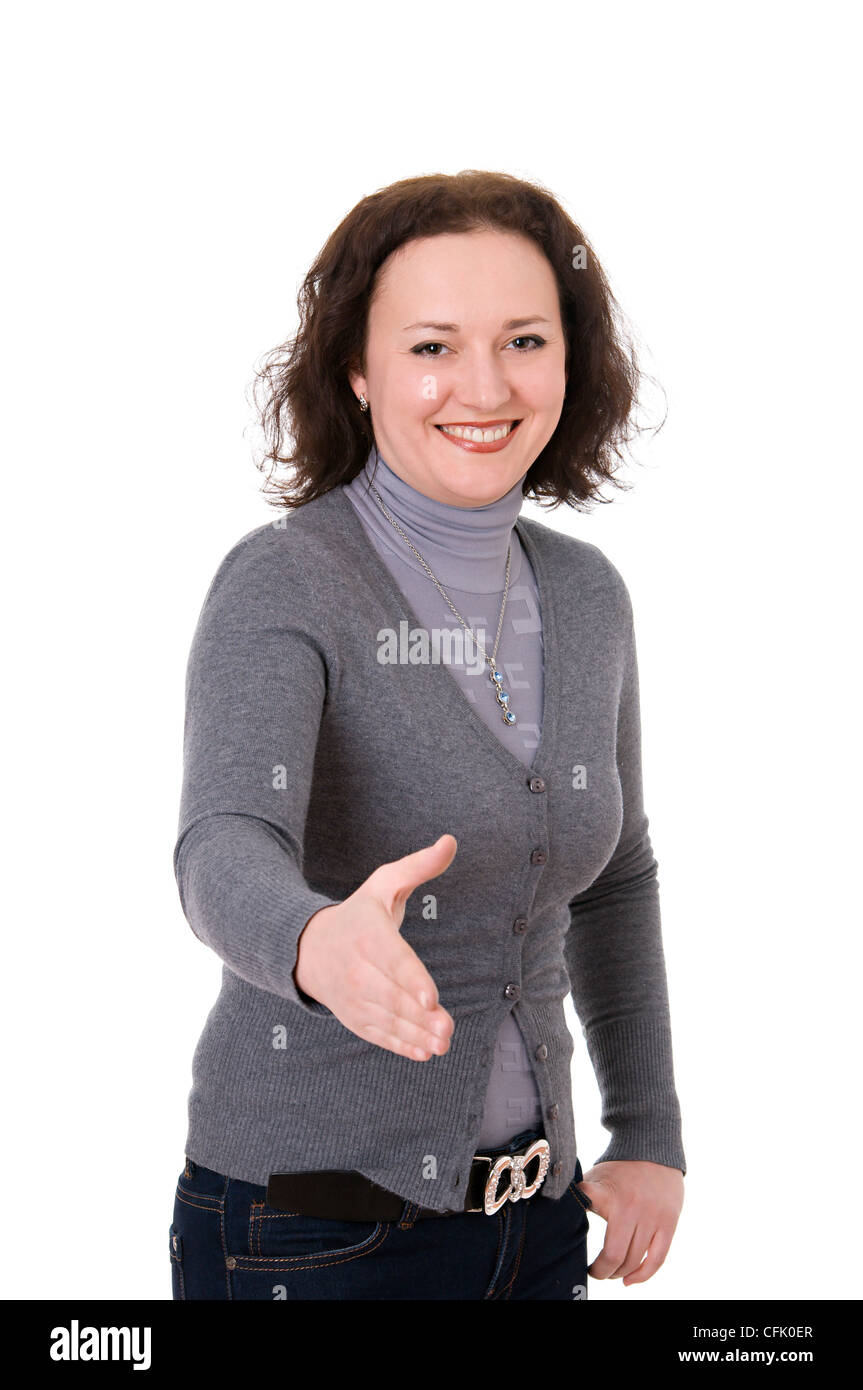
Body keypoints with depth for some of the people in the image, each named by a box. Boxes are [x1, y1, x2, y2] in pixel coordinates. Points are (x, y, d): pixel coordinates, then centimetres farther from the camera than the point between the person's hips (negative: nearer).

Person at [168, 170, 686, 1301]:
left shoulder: (584, 594, 3)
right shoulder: (283, 583, -15)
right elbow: (224, 854, -31)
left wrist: (653, 1137, 12)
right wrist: (320, 945, -53)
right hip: (313, 1234, -5)